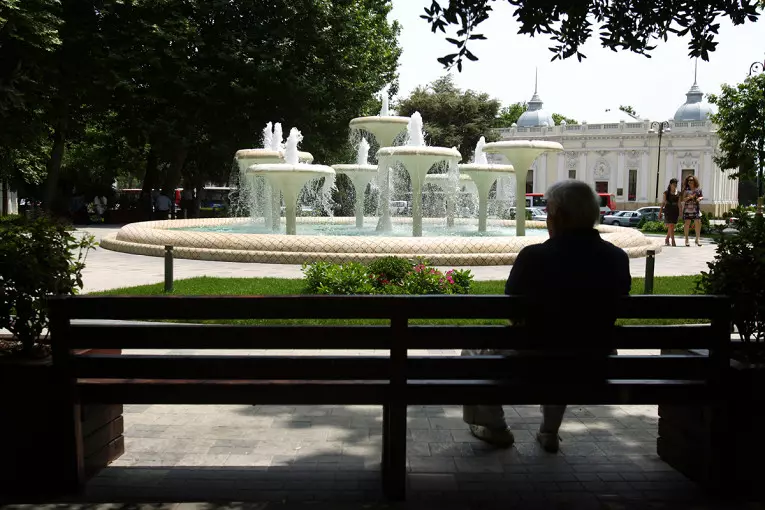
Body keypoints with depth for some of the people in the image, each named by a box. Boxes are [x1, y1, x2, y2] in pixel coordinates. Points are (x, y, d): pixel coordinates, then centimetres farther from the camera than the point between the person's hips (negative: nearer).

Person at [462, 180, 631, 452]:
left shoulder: (534, 257, -22)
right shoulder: (618, 258, -8)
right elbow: (609, 314, 5)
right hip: (592, 368, 5)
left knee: (473, 349, 22)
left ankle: (495, 427, 34)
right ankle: (550, 432, 44)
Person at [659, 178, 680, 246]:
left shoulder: (678, 193, 9)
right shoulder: (666, 193, 2)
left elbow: (679, 204, 8)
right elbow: (663, 202, 3)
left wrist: (680, 213, 1)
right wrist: (660, 212, 1)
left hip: (675, 211, 3)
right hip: (668, 211, -3)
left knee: (671, 227, 7)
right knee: (670, 226, -11)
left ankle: (667, 239, 25)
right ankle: (673, 241, -11)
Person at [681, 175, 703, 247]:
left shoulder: (698, 189, 8)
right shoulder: (686, 190, 4)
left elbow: (702, 197, 16)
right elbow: (684, 199, -2)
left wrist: (700, 198, -6)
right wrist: (690, 197, -19)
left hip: (696, 208, 1)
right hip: (687, 208, -1)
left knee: (698, 223, -7)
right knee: (687, 223, -1)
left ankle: (697, 239, 2)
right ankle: (686, 240, 5)